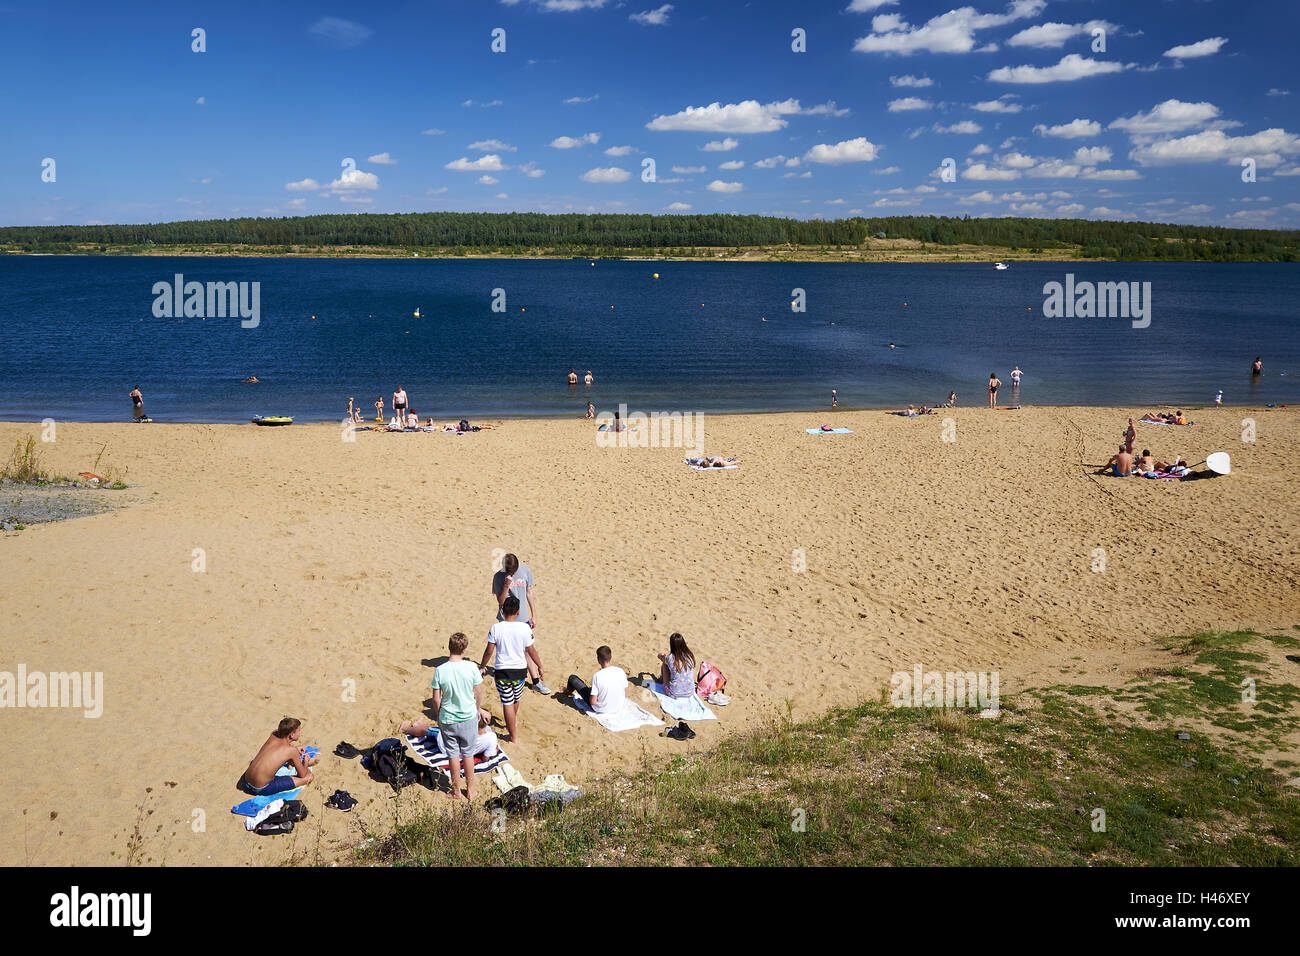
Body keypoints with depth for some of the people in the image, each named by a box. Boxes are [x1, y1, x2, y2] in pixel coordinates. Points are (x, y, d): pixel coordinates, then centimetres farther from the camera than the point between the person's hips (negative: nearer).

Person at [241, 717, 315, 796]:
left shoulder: (274, 735, 4)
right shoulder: (292, 751, -12)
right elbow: (302, 775, 0)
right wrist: (306, 762, 21)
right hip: (262, 789, -7)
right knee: (309, 776, -8)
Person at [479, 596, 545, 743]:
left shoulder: (496, 628, -11)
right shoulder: (524, 628, -10)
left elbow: (489, 650, -5)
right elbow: (531, 651, -3)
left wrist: (482, 666, 11)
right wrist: (540, 666, 11)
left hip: (502, 670, -2)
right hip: (520, 669, 2)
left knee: (507, 703, 6)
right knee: (516, 700, 24)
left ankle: (513, 735, 10)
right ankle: (514, 723, 47)